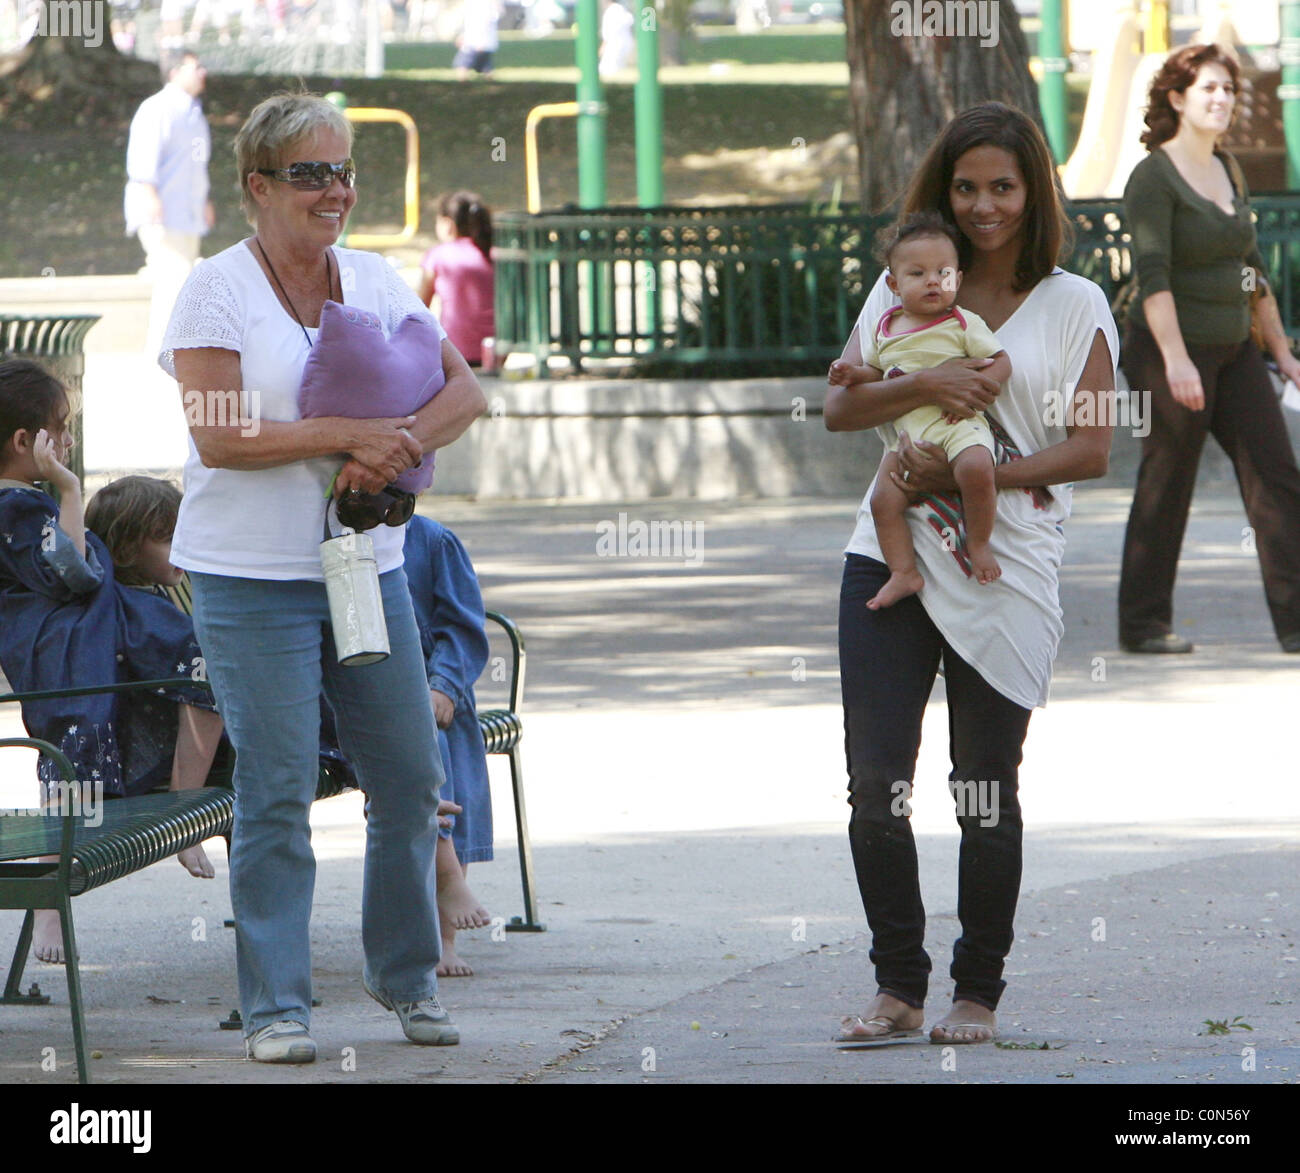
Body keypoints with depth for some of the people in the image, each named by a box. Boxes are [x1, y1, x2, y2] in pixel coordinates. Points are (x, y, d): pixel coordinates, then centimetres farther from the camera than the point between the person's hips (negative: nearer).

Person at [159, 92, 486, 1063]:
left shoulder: (376, 282, 9)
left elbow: (464, 392, 5)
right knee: (277, 792, -6)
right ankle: (276, 1005, 2)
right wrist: (348, 435, -21)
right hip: (253, 578, -5)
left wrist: (400, 446, -15)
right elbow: (219, 436, -15)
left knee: (411, 778, 6)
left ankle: (407, 975, 24)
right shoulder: (217, 292, -6)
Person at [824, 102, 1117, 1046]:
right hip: (894, 556, 2)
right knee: (875, 781, -5)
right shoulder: (906, 290, 11)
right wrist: (924, 386, -16)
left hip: (1007, 574, -2)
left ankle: (978, 993, 15)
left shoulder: (1073, 304, 3)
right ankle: (898, 986, 7)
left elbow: (1091, 450, -4)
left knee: (985, 792, 3)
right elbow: (841, 407, 3)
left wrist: (970, 475, -13)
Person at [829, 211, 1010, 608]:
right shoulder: (885, 329, 13)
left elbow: (1001, 362, -1)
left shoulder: (963, 324, -1)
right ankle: (903, 573, 4)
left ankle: (979, 544, -12)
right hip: (906, 433, 5)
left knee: (975, 469, -33)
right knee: (884, 501, -7)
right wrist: (853, 375, 4)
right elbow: (877, 373, 25)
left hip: (958, 426, -5)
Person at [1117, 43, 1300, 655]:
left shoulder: (1228, 170, 14)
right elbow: (1152, 274, -20)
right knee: (1166, 489, -1)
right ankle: (1142, 623, 10)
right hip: (1171, 351, -8)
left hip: (1232, 350, 8)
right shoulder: (1154, 177, -11)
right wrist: (1176, 359, -28)